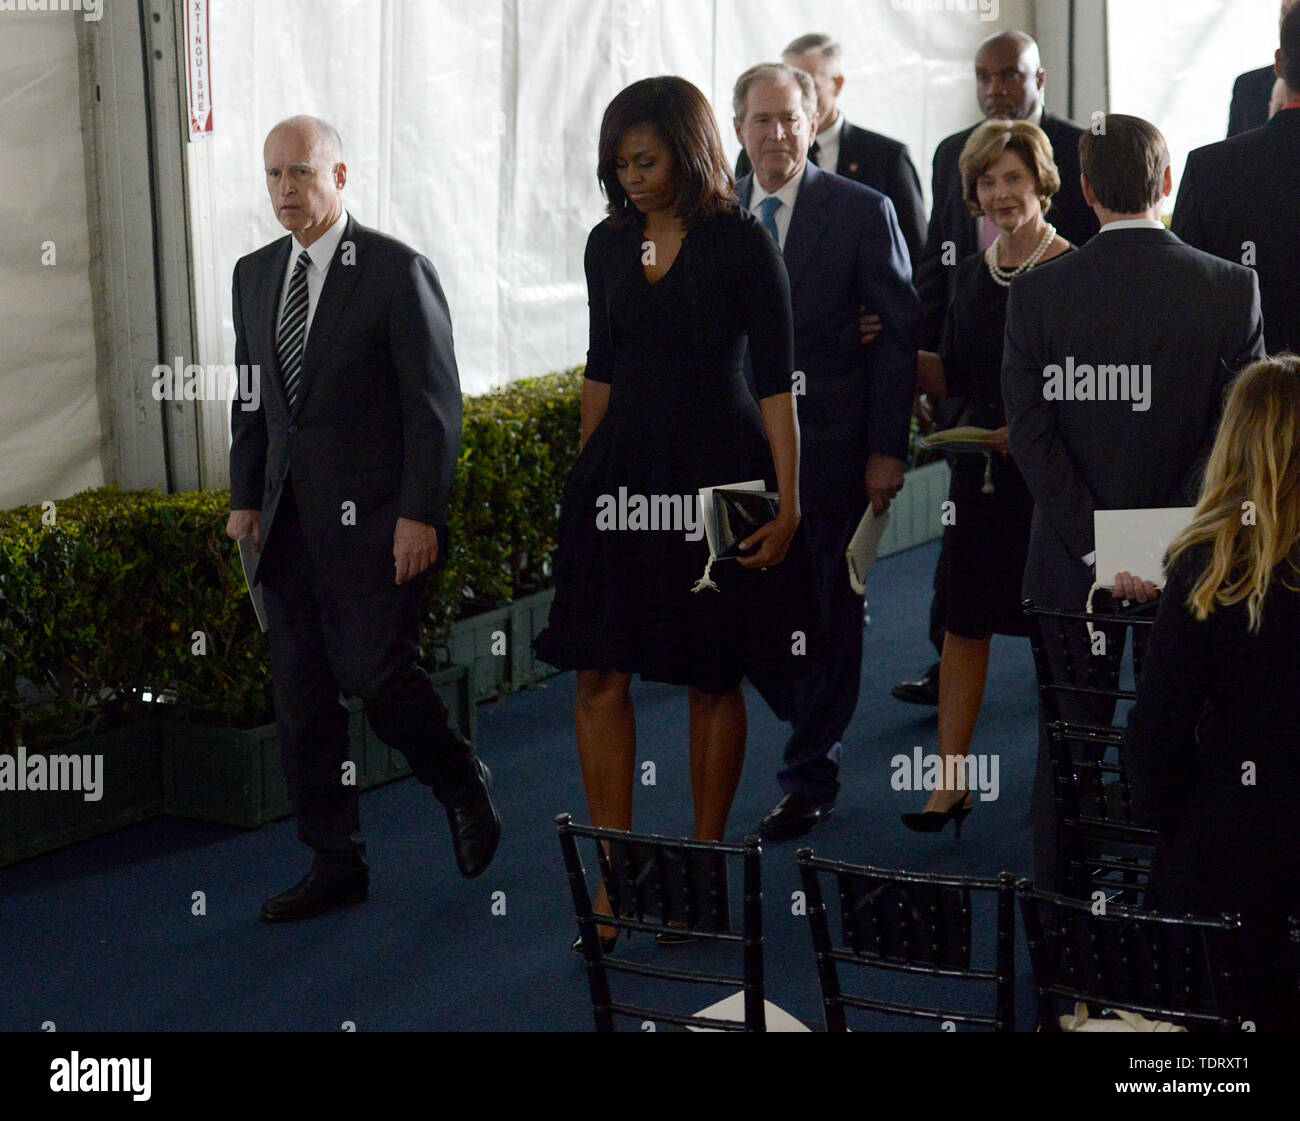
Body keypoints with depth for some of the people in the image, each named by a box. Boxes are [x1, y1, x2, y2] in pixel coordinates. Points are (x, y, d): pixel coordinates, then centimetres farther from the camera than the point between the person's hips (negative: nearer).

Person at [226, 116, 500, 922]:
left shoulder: (398, 271, -7)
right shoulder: (255, 275, 13)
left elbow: (434, 403, -9)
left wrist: (419, 515, -14)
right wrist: (246, 498, 10)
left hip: (372, 522, -6)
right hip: (290, 522, 6)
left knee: (380, 675, -10)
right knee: (303, 700, 7)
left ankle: (467, 792, 18)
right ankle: (337, 864, 17)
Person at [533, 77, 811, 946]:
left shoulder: (742, 244, -8)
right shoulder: (609, 245, 7)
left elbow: (777, 379, -9)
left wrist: (788, 500, -13)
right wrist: (585, 476, 17)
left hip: (716, 472, -4)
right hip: (622, 472, 5)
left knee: (713, 679, 6)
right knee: (600, 671, -2)